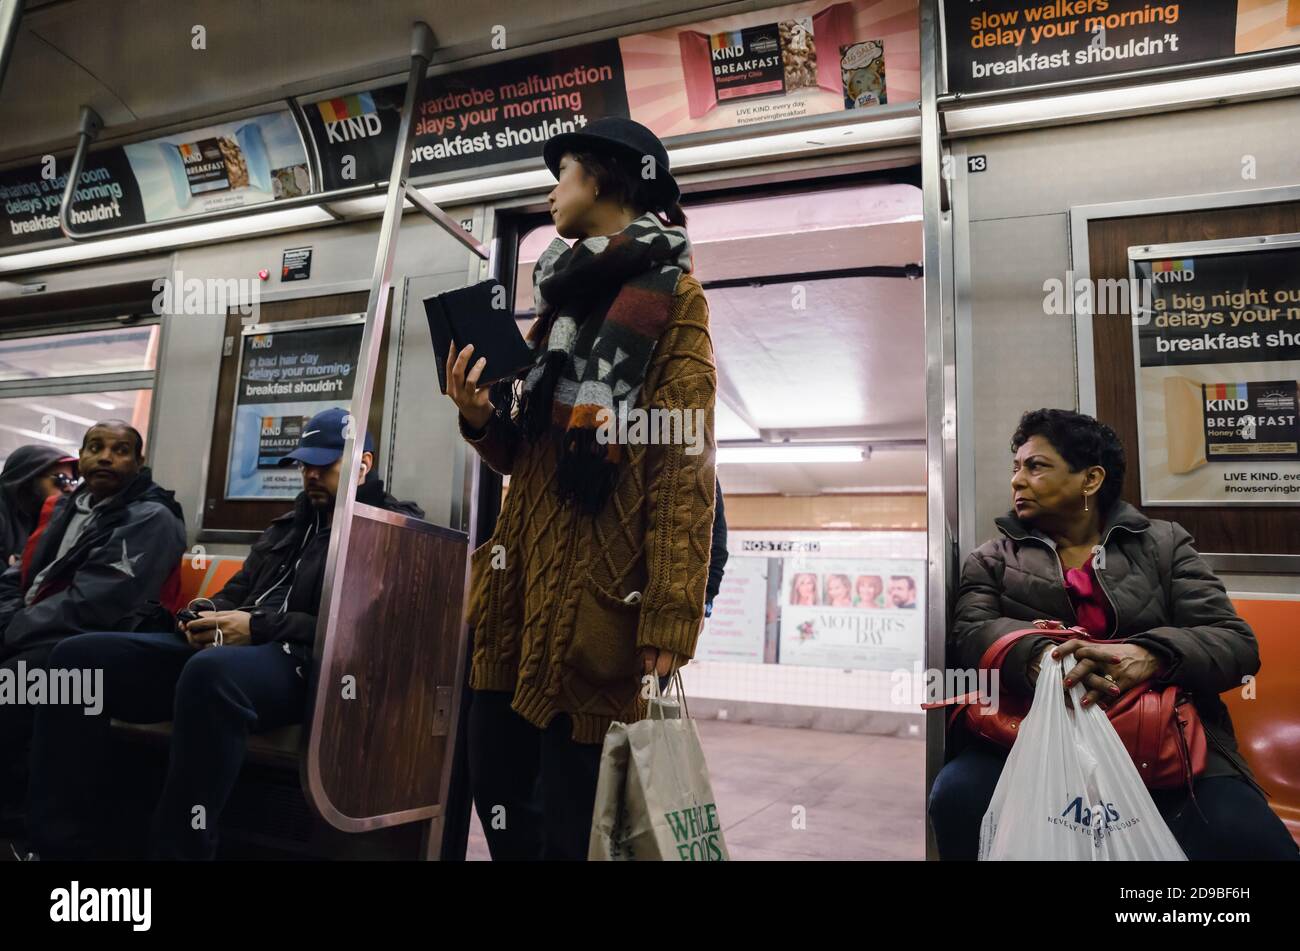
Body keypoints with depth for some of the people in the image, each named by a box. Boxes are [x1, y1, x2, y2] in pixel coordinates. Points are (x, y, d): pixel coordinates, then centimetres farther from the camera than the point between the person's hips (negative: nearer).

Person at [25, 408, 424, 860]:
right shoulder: (290, 523, 27)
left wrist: (258, 626, -15)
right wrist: (207, 617, 4)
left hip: (303, 662, -8)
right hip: (230, 648, 9)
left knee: (210, 671, -41)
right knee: (79, 657, -8)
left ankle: (178, 849, -28)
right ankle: (61, 842, -7)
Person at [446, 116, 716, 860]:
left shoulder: (671, 296, -4)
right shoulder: (563, 293, 19)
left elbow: (685, 469, -13)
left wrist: (669, 620, -19)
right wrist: (482, 416, -1)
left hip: (596, 593, -7)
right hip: (521, 575, 7)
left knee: (568, 817, 4)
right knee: (495, 791, 14)